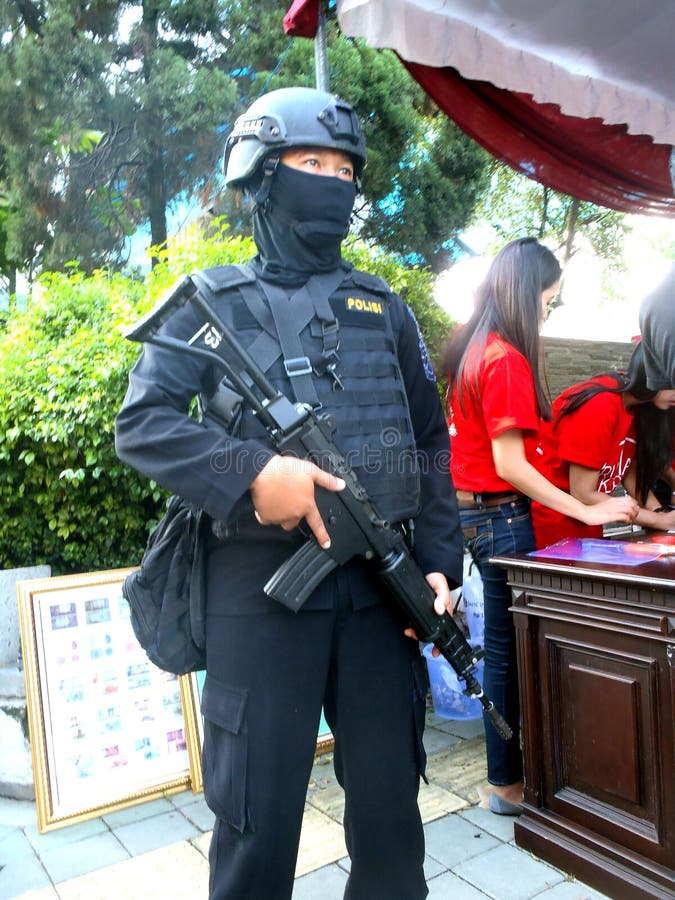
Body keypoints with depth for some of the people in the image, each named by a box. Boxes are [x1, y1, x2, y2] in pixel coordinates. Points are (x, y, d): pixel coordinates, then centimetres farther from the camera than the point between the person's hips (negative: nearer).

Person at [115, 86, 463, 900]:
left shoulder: (384, 309, 13)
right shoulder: (212, 301, 5)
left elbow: (430, 444, 13)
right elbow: (140, 424, -4)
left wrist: (439, 564, 3)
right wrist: (252, 471, -19)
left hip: (379, 584, 3)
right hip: (260, 587, -3)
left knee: (390, 808, 16)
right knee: (257, 820, 8)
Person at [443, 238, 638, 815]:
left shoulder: (472, 352, 10)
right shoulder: (508, 361, -18)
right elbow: (509, 464, -20)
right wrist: (587, 512, -16)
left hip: (471, 509, 9)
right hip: (501, 515, -9)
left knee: (502, 645, 17)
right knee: (510, 650, 3)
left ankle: (507, 770, 32)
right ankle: (509, 784, 19)